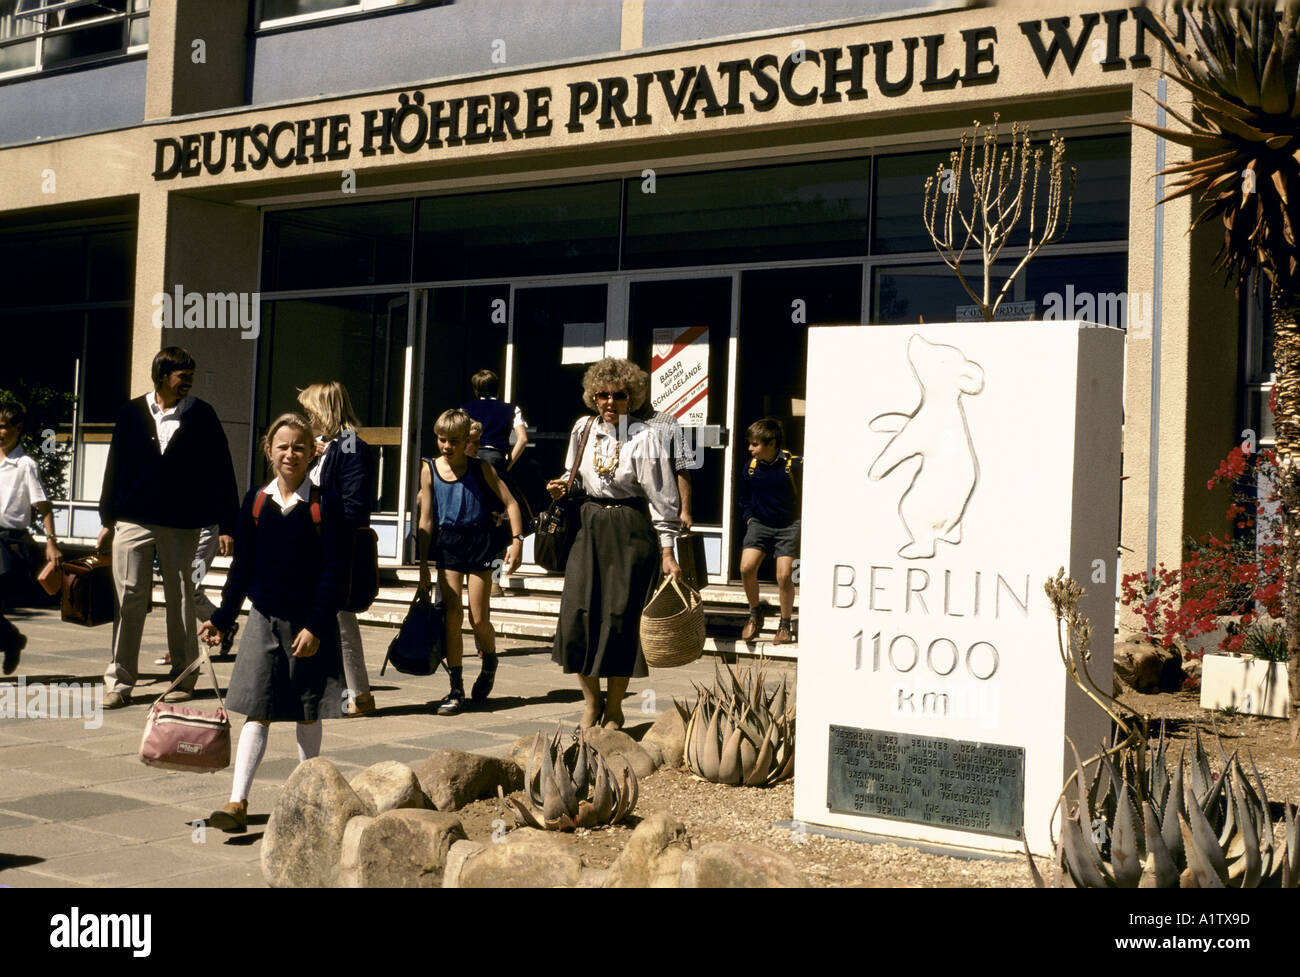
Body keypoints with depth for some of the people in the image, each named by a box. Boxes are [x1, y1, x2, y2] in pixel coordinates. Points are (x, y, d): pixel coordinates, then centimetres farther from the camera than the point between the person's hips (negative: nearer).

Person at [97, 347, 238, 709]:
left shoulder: (201, 416, 0)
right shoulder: (132, 413, 6)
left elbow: (221, 473, 1)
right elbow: (115, 468, 14)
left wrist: (226, 525, -2)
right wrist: (108, 518, 14)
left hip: (182, 525, -1)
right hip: (133, 521, 1)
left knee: (180, 600, 6)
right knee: (129, 599, -1)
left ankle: (183, 677, 18)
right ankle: (119, 682, 5)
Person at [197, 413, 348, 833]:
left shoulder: (325, 504, -6)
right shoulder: (255, 502, 3)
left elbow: (335, 573, -8)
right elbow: (242, 568, 9)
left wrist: (316, 626, -14)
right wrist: (221, 618, 4)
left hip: (312, 625, -2)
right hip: (264, 620, 2)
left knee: (308, 714, 10)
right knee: (256, 712, -2)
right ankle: (238, 803, -4)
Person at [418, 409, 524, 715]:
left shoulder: (481, 468, -3)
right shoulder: (430, 469, 0)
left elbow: (510, 503, 1)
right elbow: (426, 520, 3)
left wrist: (517, 540, -10)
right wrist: (424, 566, 2)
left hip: (479, 543, -1)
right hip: (447, 544, 1)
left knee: (479, 619, 0)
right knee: (452, 616, -2)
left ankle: (489, 665, 32)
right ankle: (456, 690, 6)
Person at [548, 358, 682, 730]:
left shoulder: (643, 438, -9)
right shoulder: (584, 428, 6)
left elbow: (661, 498, -9)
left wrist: (666, 552, -11)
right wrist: (565, 487, 1)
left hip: (631, 531, -4)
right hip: (591, 527, 4)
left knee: (620, 618, -1)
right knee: (578, 613, -3)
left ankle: (614, 709, 14)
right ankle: (591, 702, 15)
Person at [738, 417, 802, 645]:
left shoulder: (793, 464, -13)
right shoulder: (751, 466, 0)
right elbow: (744, 497, 17)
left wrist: (801, 521, -2)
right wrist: (749, 518, 8)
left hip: (788, 526, -3)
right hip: (760, 523, 3)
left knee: (784, 576, -9)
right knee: (746, 568, -15)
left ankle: (785, 625, 10)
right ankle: (755, 616, 7)